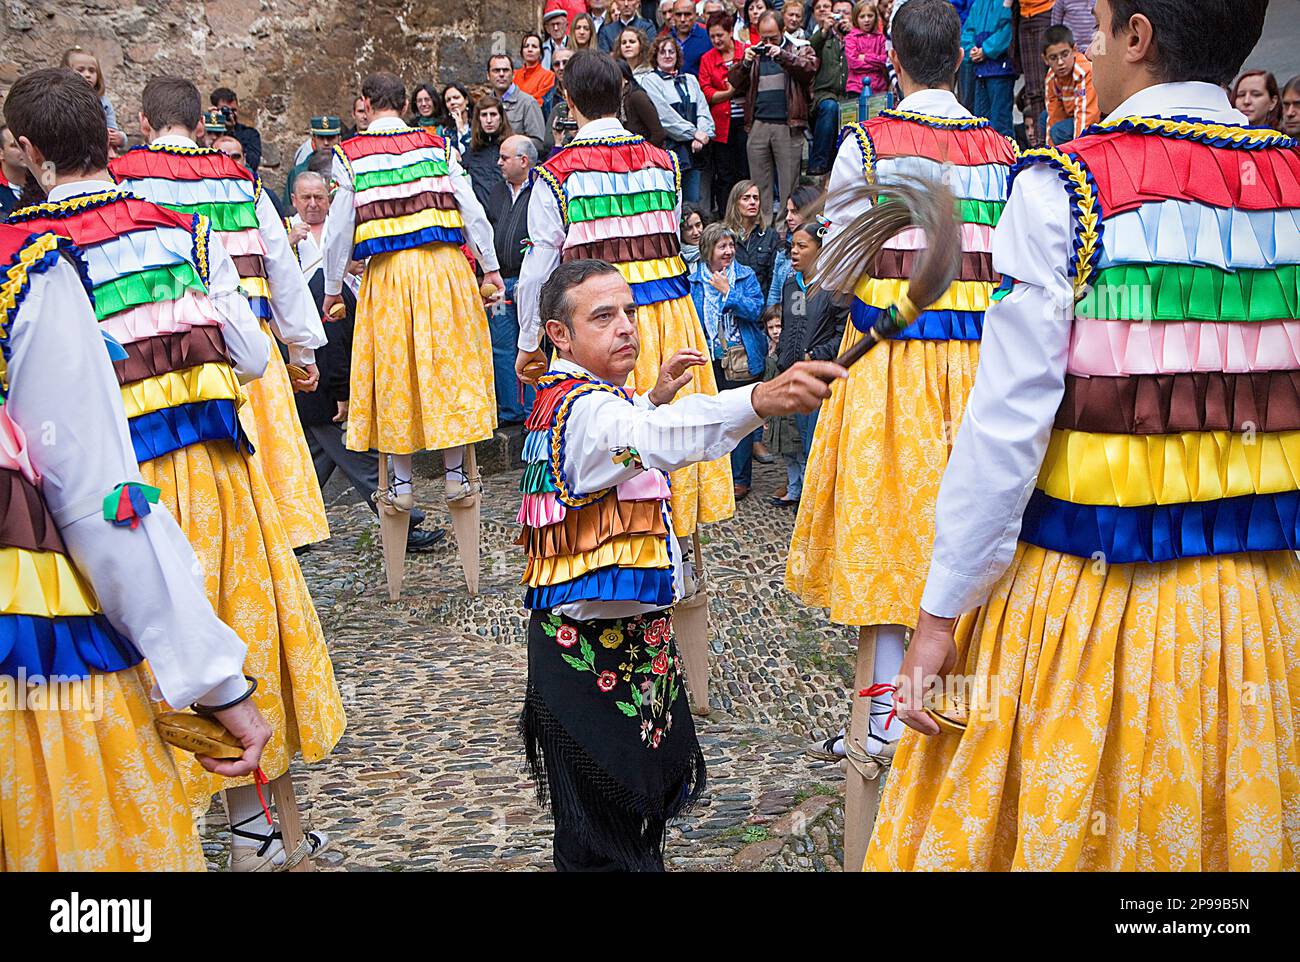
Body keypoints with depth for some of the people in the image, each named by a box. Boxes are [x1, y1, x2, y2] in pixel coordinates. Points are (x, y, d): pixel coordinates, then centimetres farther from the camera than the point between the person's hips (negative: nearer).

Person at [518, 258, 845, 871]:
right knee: (603, 840, 1)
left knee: (656, 784, 25)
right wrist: (761, 399, -61)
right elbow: (660, 437, -46)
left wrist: (653, 399, 15)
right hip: (597, 651, -11)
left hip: (628, 636, 11)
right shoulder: (583, 408, -23)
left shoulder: (562, 399, 10)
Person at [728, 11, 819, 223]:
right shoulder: (753, 52, 19)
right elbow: (735, 82, 12)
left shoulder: (799, 49, 10)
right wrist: (744, 63, -7)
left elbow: (810, 68, -9)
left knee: (789, 182, -3)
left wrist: (783, 56, -21)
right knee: (760, 183, 4)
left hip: (788, 125, -3)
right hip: (758, 125, 3)